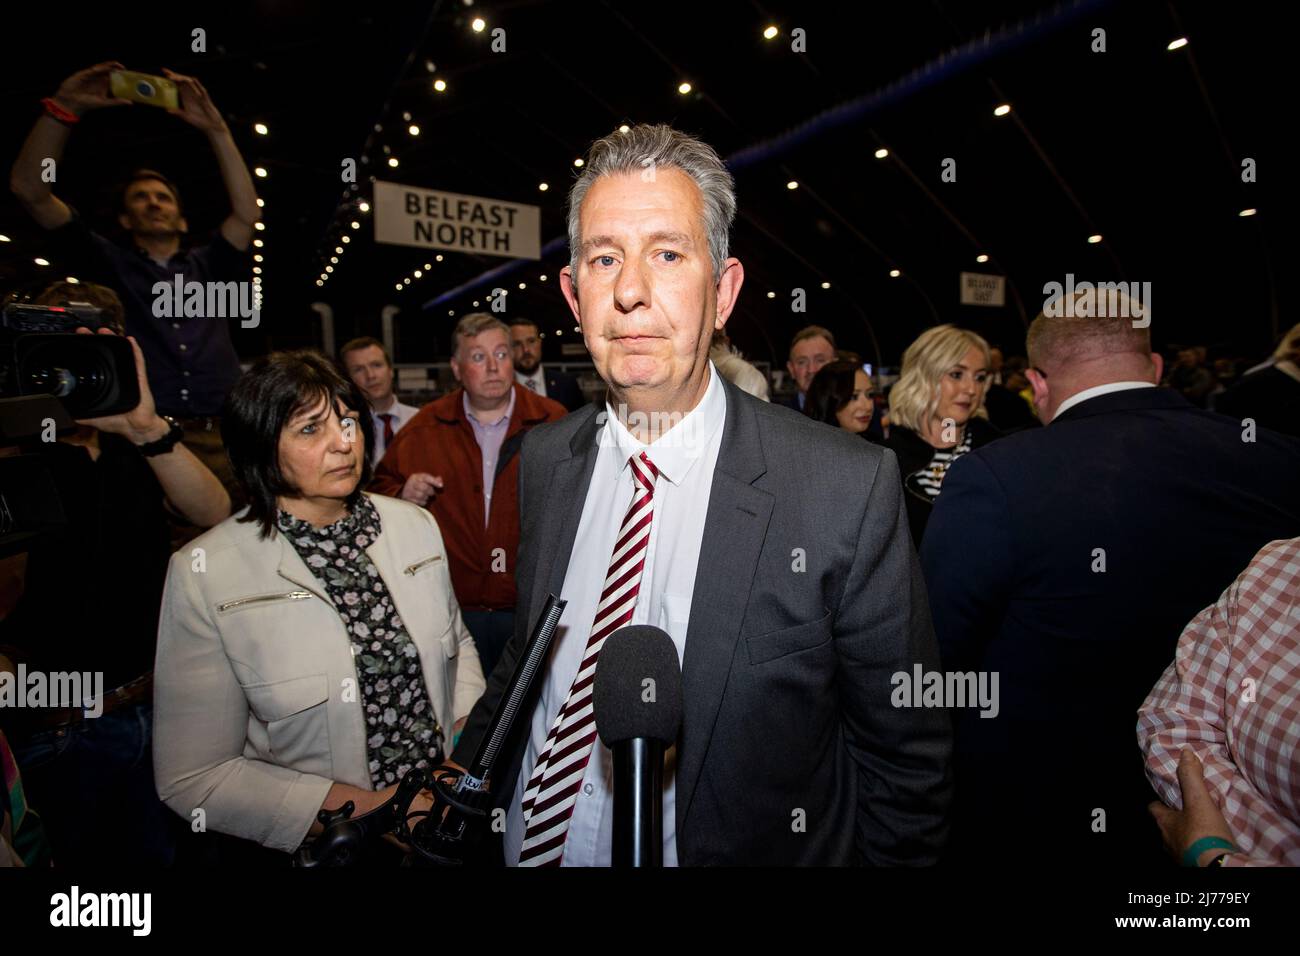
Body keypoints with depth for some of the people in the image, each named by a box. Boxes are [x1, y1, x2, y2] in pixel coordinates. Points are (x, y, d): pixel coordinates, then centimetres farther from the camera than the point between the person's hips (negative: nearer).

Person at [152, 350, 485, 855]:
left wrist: (471, 729, -9)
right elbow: (193, 777, -14)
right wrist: (363, 808, -18)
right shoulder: (205, 576, -16)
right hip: (322, 845, -3)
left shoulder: (415, 525, -5)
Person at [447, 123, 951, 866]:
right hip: (529, 845, 4)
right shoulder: (544, 460, -7)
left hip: (724, 849, -3)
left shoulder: (851, 489, -22)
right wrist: (463, 775, -5)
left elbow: (906, 759, -12)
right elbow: (527, 654, 4)